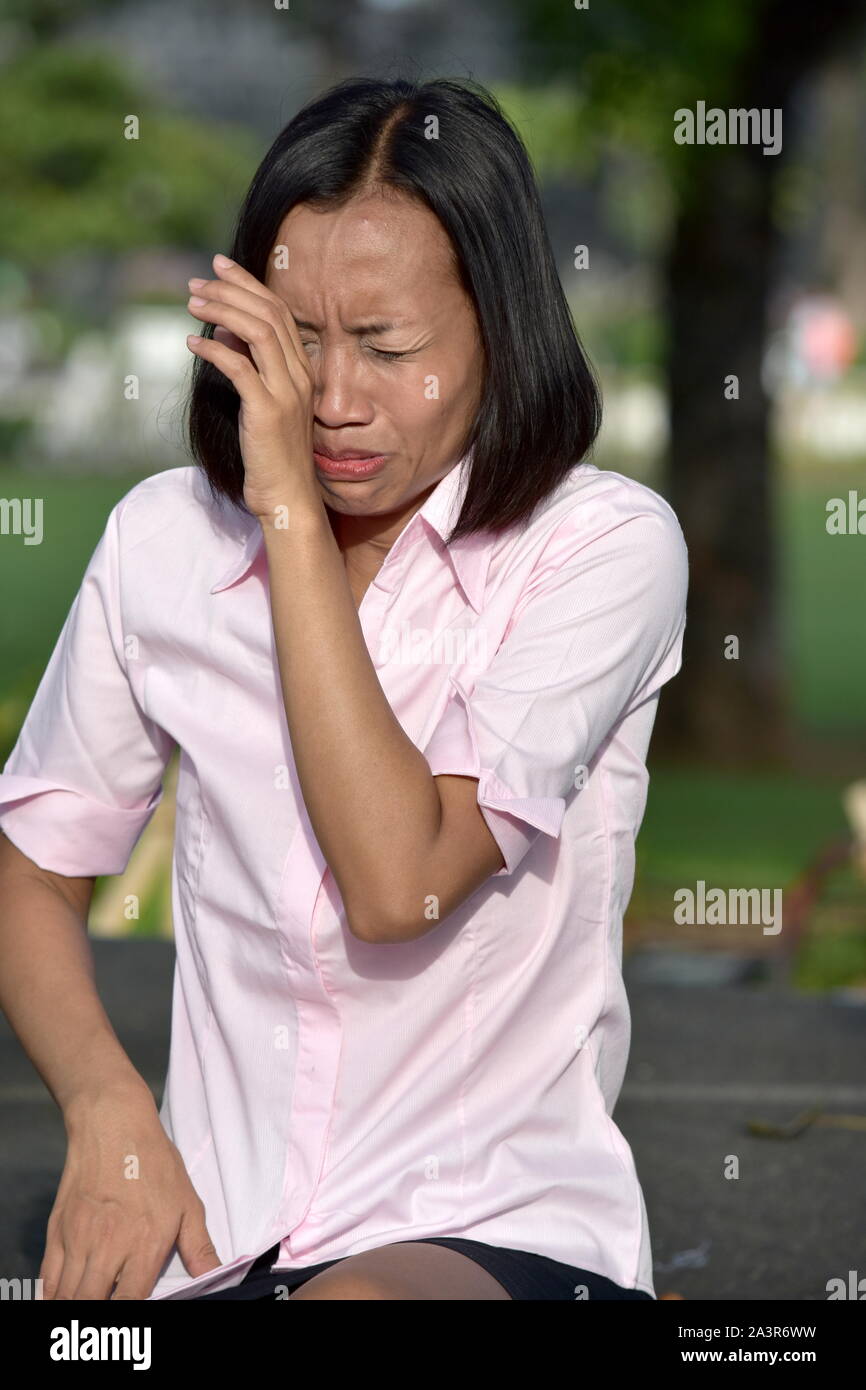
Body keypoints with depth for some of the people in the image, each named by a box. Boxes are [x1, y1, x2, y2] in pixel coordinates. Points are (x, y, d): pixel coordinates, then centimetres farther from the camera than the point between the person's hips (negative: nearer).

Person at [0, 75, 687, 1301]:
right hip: (214, 1237, 4)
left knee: (355, 1306, -36)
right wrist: (108, 1107, -7)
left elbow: (400, 885, -18)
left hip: (506, 1231, -4)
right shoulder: (165, 540, 6)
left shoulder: (603, 545, -5)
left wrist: (293, 513, -15)